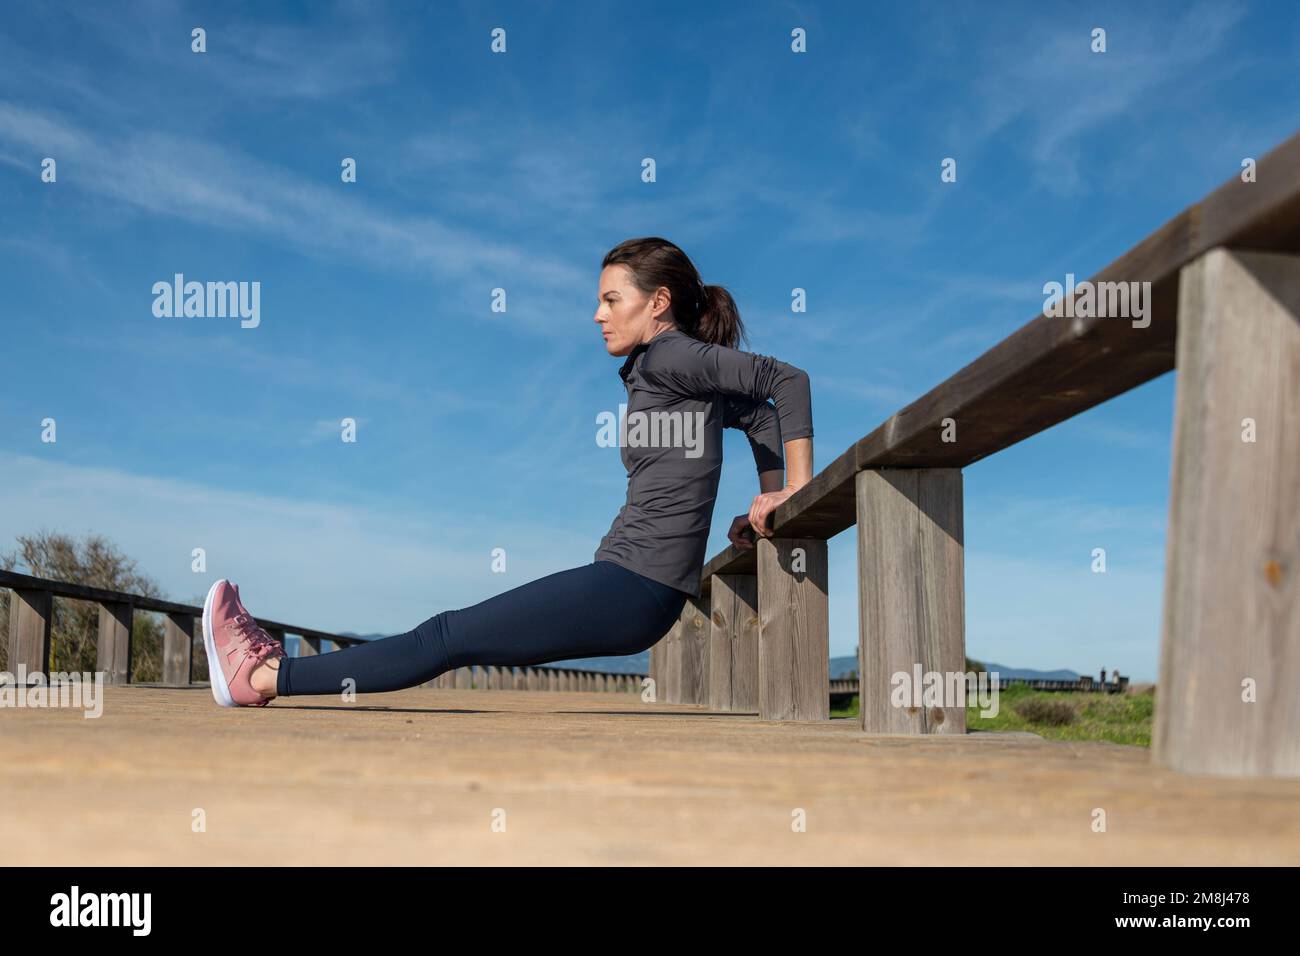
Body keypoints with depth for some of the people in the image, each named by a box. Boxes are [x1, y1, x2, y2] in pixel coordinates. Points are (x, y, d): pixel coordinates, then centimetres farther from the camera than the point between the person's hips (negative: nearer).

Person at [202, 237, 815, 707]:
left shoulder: (670, 355, -10)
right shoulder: (674, 373, 18)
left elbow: (789, 380, -16)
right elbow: (760, 414, 27)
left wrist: (799, 490, -11)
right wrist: (769, 500, 22)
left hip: (632, 589, -10)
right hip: (633, 594, 10)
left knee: (448, 639, -6)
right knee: (456, 635, 9)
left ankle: (262, 677, 0)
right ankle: (276, 665, 15)